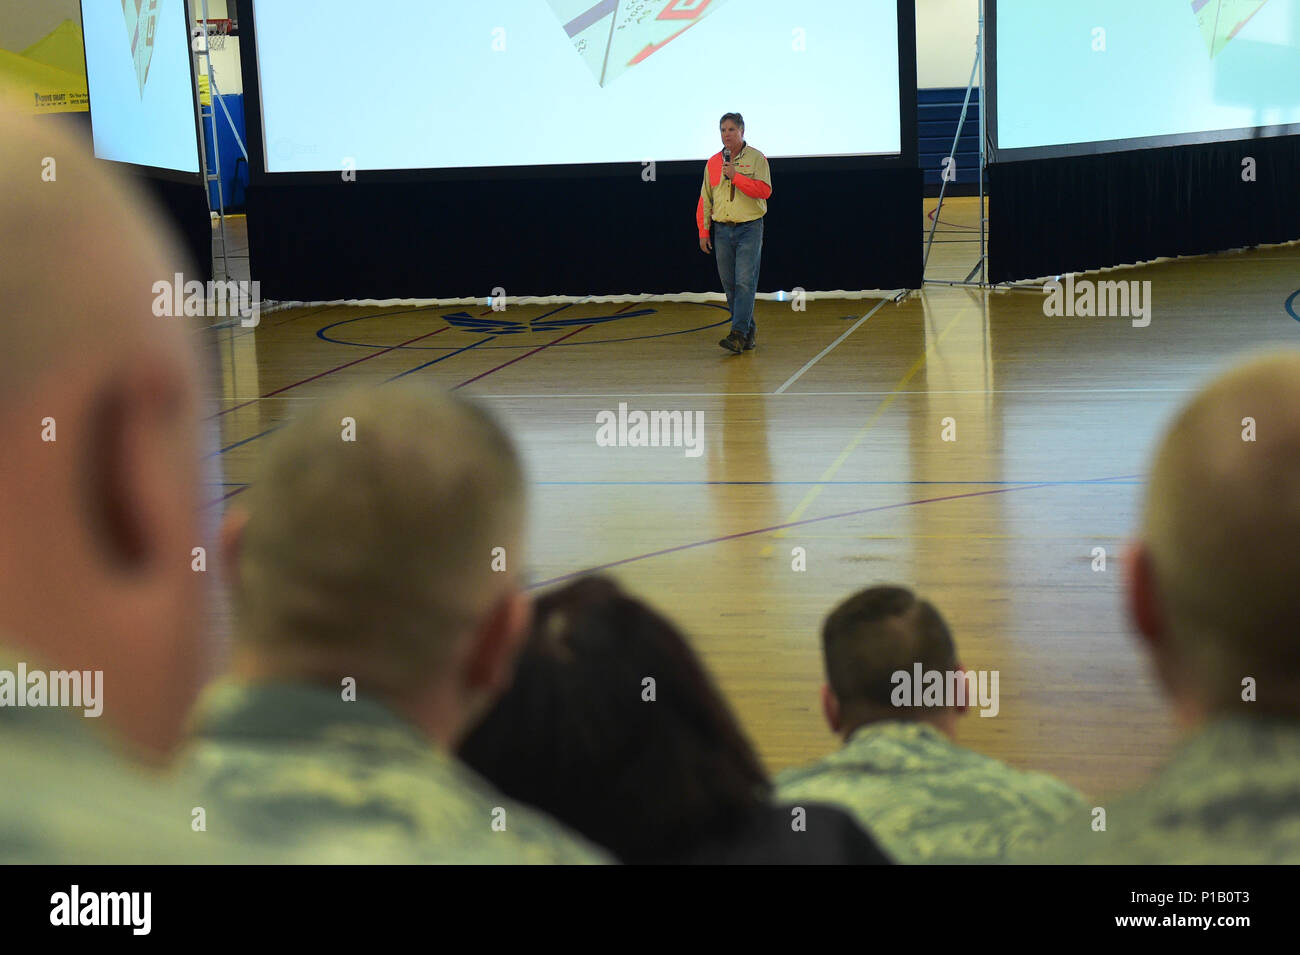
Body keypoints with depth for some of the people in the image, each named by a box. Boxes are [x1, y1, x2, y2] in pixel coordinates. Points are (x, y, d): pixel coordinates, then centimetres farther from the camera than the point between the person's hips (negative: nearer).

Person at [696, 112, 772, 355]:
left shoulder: (756, 158, -2)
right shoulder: (713, 163, 11)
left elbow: (765, 190, -15)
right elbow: (705, 199, 13)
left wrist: (736, 176, -19)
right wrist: (703, 231, 8)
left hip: (749, 228, -5)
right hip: (723, 230, 5)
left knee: (745, 282, -12)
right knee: (730, 285, 7)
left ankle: (738, 335, -17)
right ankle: (749, 330, 18)